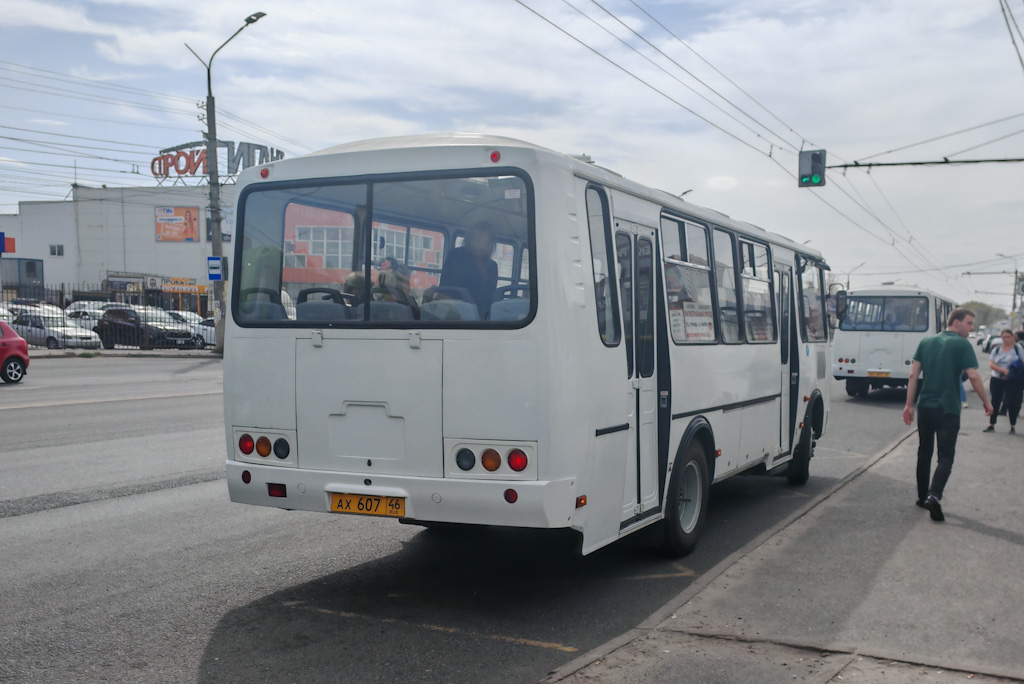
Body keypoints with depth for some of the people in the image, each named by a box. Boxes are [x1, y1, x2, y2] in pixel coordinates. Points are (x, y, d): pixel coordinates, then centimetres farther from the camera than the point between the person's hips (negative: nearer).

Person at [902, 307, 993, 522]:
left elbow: (913, 375, 5)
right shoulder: (962, 345, -7)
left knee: (924, 453, 17)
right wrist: (987, 403, -1)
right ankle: (934, 496, -20)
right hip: (948, 409, -5)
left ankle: (923, 496, 23)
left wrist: (909, 404, 7)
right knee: (946, 456, -1)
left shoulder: (926, 342, 8)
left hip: (925, 407, 5)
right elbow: (973, 377, -13)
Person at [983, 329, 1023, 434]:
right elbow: (991, 364, -3)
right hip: (997, 380, 2)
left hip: (1013, 381, -2)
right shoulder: (996, 349, 5)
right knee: (995, 402, 7)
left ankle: (1013, 426, 13)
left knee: (1012, 403, 1)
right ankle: (991, 424, 16)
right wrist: (1003, 370, -18)